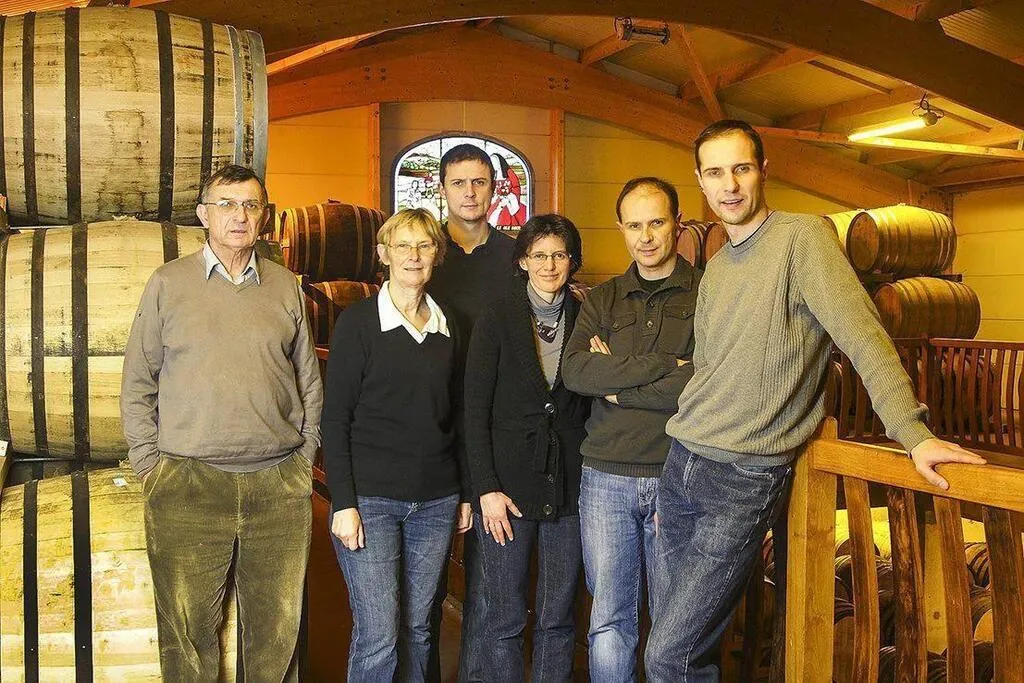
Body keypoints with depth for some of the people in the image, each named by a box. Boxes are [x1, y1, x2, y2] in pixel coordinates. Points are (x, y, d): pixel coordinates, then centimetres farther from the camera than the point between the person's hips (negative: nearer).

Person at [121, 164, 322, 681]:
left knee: (278, 629, 10)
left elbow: (309, 380, 14)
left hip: (279, 486, 2)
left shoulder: (285, 286, 9)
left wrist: (305, 456, 8)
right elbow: (137, 384, 6)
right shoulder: (167, 283, 4)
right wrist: (149, 464, 0)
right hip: (187, 485, -1)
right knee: (189, 630, 8)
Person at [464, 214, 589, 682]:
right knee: (506, 621, 5)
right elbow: (475, 411, -5)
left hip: (569, 485, 3)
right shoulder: (497, 319, -2)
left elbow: (592, 404, 11)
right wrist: (486, 488, -9)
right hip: (509, 482, -2)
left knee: (558, 619, 11)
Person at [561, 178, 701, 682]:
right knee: (608, 624, 8)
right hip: (606, 476, 3)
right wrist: (663, 365, -16)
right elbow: (575, 372, -7)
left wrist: (617, 385, -8)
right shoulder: (602, 300, 10)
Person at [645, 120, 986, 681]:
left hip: (746, 477, -7)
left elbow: (862, 335, -15)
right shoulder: (715, 267, 15)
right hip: (680, 465, 7)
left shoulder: (802, 237, -7)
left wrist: (913, 434, -24)